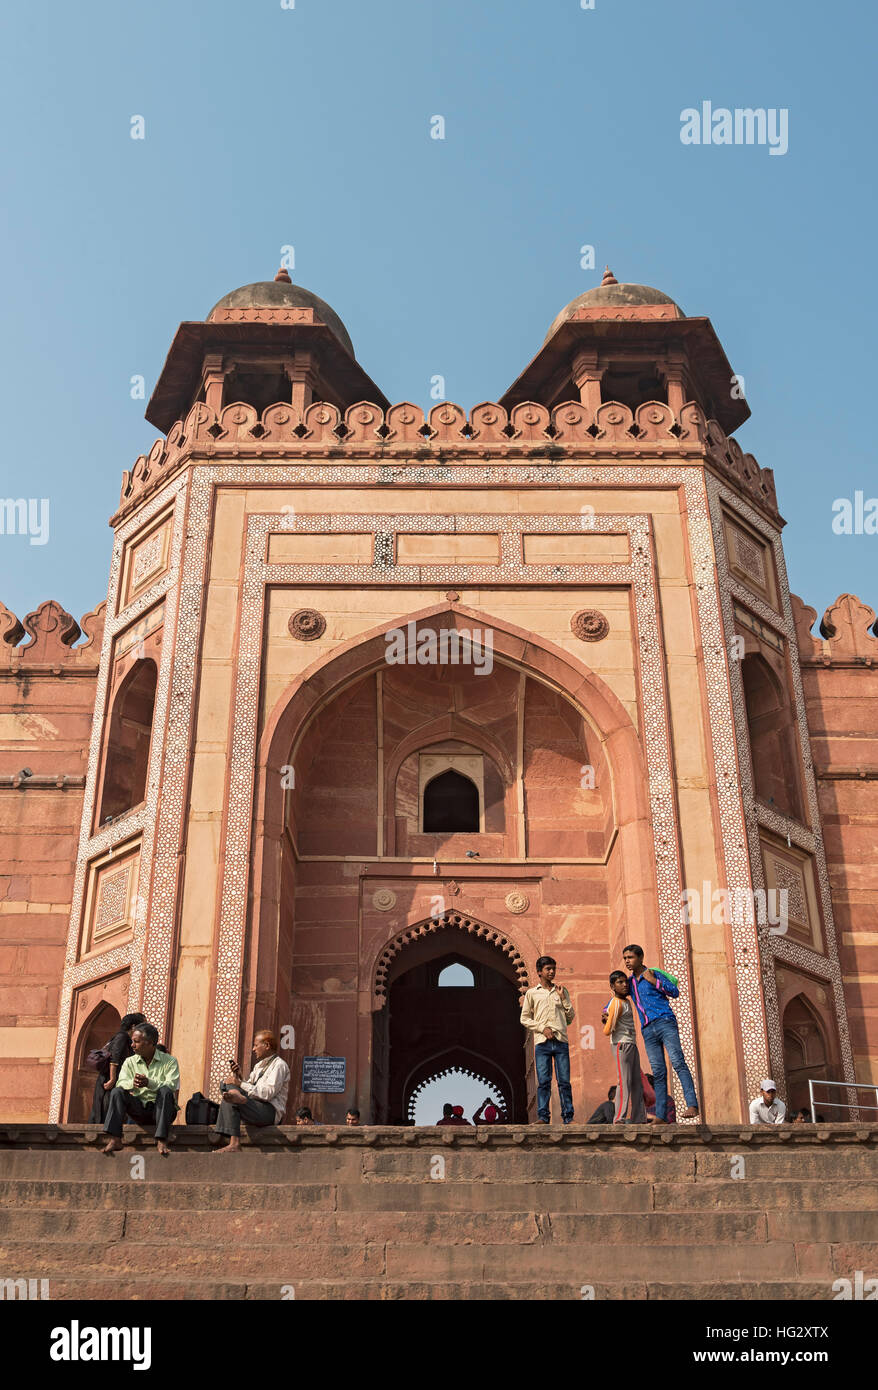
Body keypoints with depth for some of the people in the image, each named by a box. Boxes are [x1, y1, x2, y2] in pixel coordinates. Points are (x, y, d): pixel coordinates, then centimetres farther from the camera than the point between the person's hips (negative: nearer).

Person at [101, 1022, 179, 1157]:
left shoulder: (169, 1061, -1)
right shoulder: (130, 1062, 10)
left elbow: (172, 1086, -17)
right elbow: (120, 1083, -7)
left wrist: (149, 1083, -34)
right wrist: (132, 1083, -31)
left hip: (160, 1109, -3)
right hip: (139, 1110, 3)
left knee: (165, 1091, -33)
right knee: (117, 1091, -18)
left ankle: (161, 1141, -37)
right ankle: (115, 1140, -26)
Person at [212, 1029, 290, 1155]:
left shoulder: (279, 1065, -5)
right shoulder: (259, 1065, 23)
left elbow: (268, 1093, -17)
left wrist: (240, 1084, -15)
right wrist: (238, 1076, 6)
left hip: (271, 1112, -8)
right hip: (256, 1108, 8)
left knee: (230, 1102, -27)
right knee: (226, 1084, -2)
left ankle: (234, 1144, -32)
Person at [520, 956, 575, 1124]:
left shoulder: (561, 991, 16)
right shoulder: (532, 993, 11)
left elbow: (570, 1017, 15)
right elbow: (525, 1018, 7)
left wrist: (563, 998, 2)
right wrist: (542, 1028, -5)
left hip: (561, 1041, 1)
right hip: (542, 1042, -1)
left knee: (564, 1081, -2)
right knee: (543, 1081, -5)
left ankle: (568, 1117, 3)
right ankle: (543, 1116, -1)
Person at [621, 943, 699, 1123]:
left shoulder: (654, 974, 6)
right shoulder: (629, 982, 20)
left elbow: (675, 992, 0)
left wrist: (654, 981, -8)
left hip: (664, 1022, -5)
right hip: (648, 1030, 5)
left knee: (678, 1062, -18)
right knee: (658, 1073, 0)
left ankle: (692, 1104, -25)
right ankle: (661, 1116, -5)